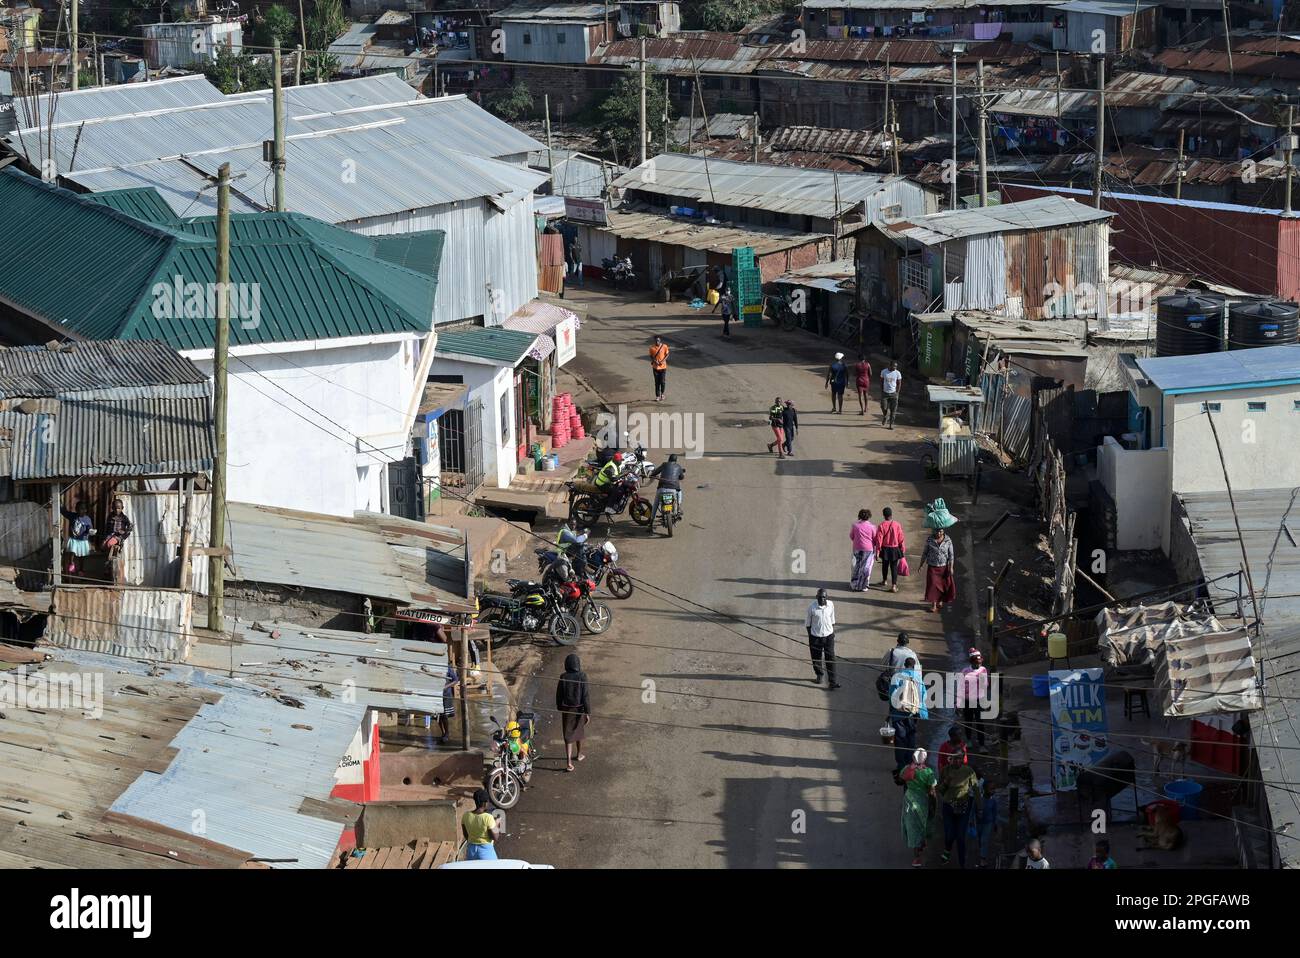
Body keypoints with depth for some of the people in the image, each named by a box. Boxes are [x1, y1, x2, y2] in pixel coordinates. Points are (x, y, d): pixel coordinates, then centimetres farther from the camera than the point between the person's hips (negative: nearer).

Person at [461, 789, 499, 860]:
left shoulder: (466, 816, -6)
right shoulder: (488, 818, -21)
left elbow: (465, 835, 6)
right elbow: (495, 837, -16)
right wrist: (496, 824, 0)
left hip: (471, 850, 5)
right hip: (486, 850, -5)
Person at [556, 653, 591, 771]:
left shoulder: (563, 678, -13)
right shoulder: (582, 677, -18)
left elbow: (559, 695, -3)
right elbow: (586, 695, -16)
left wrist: (559, 708, 15)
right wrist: (588, 712, -9)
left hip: (567, 709, 0)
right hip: (579, 708, 0)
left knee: (568, 735, 4)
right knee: (579, 730, 24)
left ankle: (569, 762, -4)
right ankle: (579, 754, 44)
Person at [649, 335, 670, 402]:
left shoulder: (664, 346, -8)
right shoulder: (652, 348, -7)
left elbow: (667, 354, 2)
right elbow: (651, 356, 4)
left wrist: (663, 361, -13)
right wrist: (654, 361, -15)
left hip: (663, 367, 0)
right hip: (656, 367, 0)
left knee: (663, 382, 2)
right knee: (657, 382, 5)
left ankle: (662, 394, 25)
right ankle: (657, 396, 15)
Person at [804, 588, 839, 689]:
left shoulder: (830, 605, -5)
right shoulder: (812, 607, -14)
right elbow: (808, 623, -3)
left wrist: (833, 631, 14)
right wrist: (810, 636, -2)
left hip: (829, 635, 1)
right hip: (816, 636, -1)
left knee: (830, 658, -4)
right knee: (816, 658, 13)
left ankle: (831, 682, -3)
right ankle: (819, 675, 39)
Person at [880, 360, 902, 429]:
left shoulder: (897, 373, -3)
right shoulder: (884, 372, -1)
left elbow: (899, 384, 4)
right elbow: (881, 382, 9)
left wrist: (897, 393, -2)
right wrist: (881, 391, 3)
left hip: (893, 393, -1)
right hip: (885, 393, 1)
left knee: (893, 410, -4)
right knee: (883, 407, -5)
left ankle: (891, 424, 3)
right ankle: (885, 416, 28)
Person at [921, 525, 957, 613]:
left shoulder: (948, 540, -6)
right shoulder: (930, 540, -6)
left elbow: (951, 555, -3)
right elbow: (925, 553, 3)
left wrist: (951, 567, -8)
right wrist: (921, 565, 2)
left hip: (944, 567, 1)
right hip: (932, 567, -1)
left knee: (945, 584, 7)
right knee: (933, 584, -10)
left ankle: (940, 600, 33)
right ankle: (933, 605, -5)